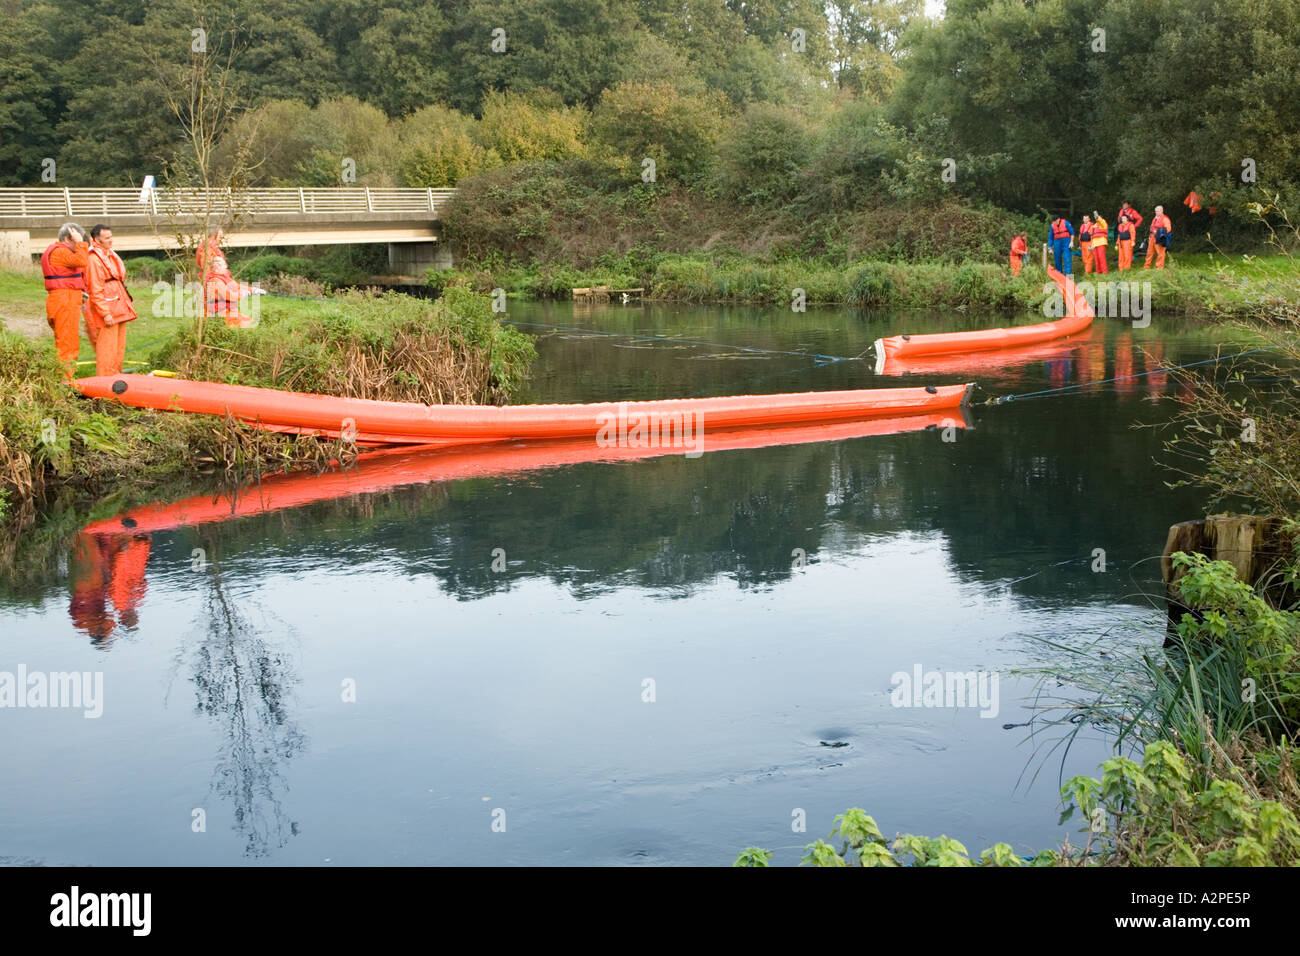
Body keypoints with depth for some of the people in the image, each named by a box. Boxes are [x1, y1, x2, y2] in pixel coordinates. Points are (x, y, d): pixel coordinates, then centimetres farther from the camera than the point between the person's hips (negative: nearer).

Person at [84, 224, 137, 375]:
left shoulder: (111, 255, 16)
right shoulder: (93, 260, -14)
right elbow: (95, 291, -18)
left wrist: (126, 306, 23)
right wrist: (105, 313, -22)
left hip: (119, 308, 9)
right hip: (106, 308, -9)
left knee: (119, 347, 14)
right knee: (107, 350, -8)